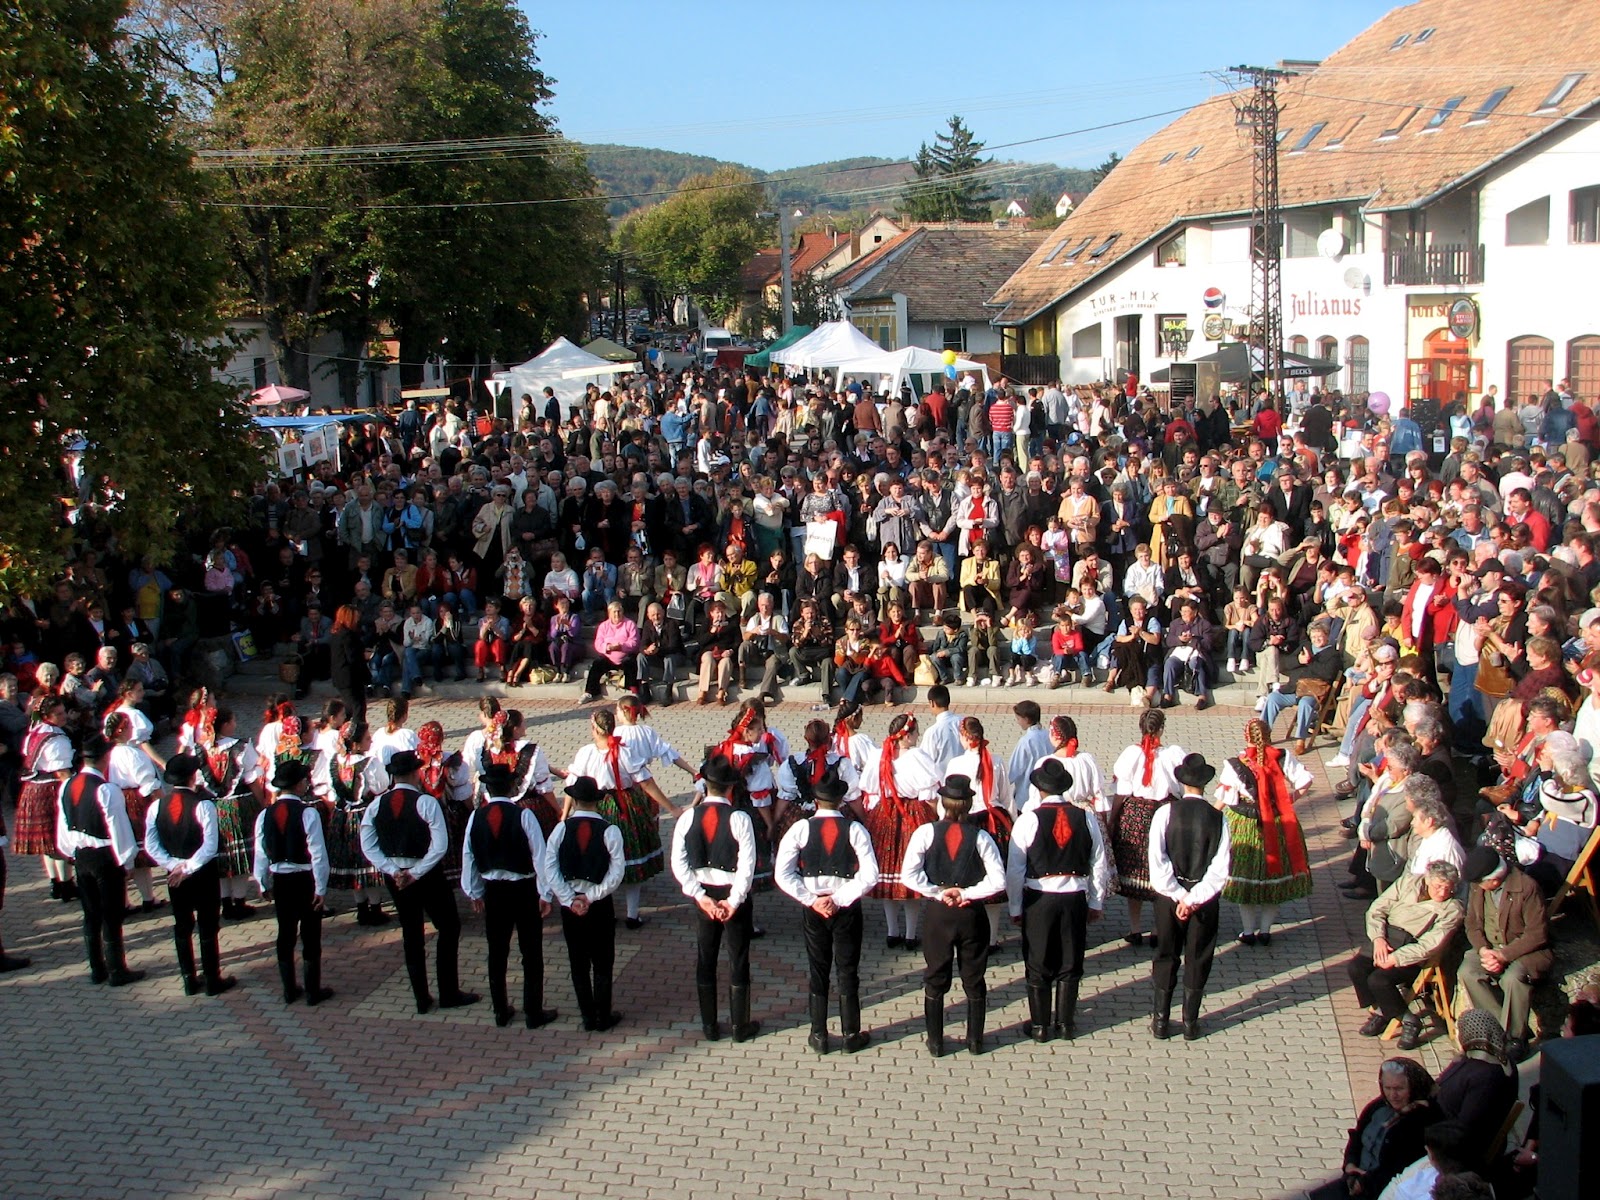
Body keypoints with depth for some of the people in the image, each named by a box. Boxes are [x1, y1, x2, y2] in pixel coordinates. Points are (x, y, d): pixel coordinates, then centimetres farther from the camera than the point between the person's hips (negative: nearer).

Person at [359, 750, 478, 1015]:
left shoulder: (377, 805, -2)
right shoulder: (426, 802, -15)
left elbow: (368, 846, -4)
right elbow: (440, 845, -21)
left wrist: (393, 870, -6)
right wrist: (416, 872, -14)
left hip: (395, 877, 5)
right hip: (428, 875, -4)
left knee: (411, 935, 13)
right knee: (449, 928, 11)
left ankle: (422, 998, 16)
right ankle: (449, 993, 11)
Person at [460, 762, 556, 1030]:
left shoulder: (476, 817, -4)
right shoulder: (523, 815, -15)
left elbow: (468, 856, 4)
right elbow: (539, 855, -14)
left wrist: (474, 893, 16)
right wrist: (545, 894, -6)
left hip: (494, 891, 3)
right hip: (524, 889, -3)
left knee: (497, 952, 15)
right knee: (531, 953, 6)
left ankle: (501, 1011, 22)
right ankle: (534, 1013, 11)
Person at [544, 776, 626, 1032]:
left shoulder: (561, 829, -6)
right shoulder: (610, 831, -11)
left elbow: (550, 870, -10)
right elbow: (616, 872, -15)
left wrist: (570, 900, -9)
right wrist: (591, 897, -11)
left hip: (570, 903, 2)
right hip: (600, 905, -2)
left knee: (579, 963, 12)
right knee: (602, 963, 10)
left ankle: (588, 1017, 19)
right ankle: (603, 1018, 15)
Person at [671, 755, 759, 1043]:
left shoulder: (687, 817, -7)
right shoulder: (739, 819, -15)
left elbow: (679, 863, -9)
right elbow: (747, 865, -18)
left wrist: (701, 897, -8)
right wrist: (734, 901, -11)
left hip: (703, 895, 3)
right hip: (733, 894, -2)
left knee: (705, 960, 14)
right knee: (738, 961, 9)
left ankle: (710, 1026, 21)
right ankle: (741, 1026, 17)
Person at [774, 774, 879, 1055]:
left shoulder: (801, 829, -8)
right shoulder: (855, 829, -9)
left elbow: (782, 874, -12)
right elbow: (870, 875, -15)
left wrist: (812, 900, -9)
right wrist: (839, 899, -11)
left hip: (813, 909, 1)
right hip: (847, 908, -1)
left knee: (818, 971, 11)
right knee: (848, 971, 9)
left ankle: (819, 1036, 17)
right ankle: (851, 1035, 17)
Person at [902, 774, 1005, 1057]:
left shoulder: (926, 833, -9)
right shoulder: (980, 837, -9)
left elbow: (909, 874, -15)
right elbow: (998, 881, -14)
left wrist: (939, 893, -8)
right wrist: (967, 893, -8)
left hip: (937, 914, 0)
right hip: (973, 915, 0)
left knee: (935, 979, 12)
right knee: (974, 979, 14)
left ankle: (935, 1041, 18)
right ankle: (975, 1040, 21)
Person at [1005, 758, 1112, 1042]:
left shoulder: (1028, 820, -11)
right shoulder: (1086, 818, -2)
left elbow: (1015, 869, -8)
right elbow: (1100, 865, 4)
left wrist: (1015, 908, 1)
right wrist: (1096, 903, 14)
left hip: (1038, 900, -2)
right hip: (1075, 899, 3)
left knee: (1038, 965, 9)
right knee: (1070, 964, 14)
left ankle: (1040, 1026, 16)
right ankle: (1065, 1024, 22)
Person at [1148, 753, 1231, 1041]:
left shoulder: (1165, 813, -11)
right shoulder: (1218, 818, -9)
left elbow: (1158, 862, -16)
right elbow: (1220, 869, -13)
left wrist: (1179, 896, -12)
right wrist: (1195, 898, -12)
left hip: (1169, 896, 0)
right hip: (1205, 898, 0)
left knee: (1166, 956, 13)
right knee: (1198, 960, 12)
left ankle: (1161, 1021, 18)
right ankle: (1190, 1023, 18)